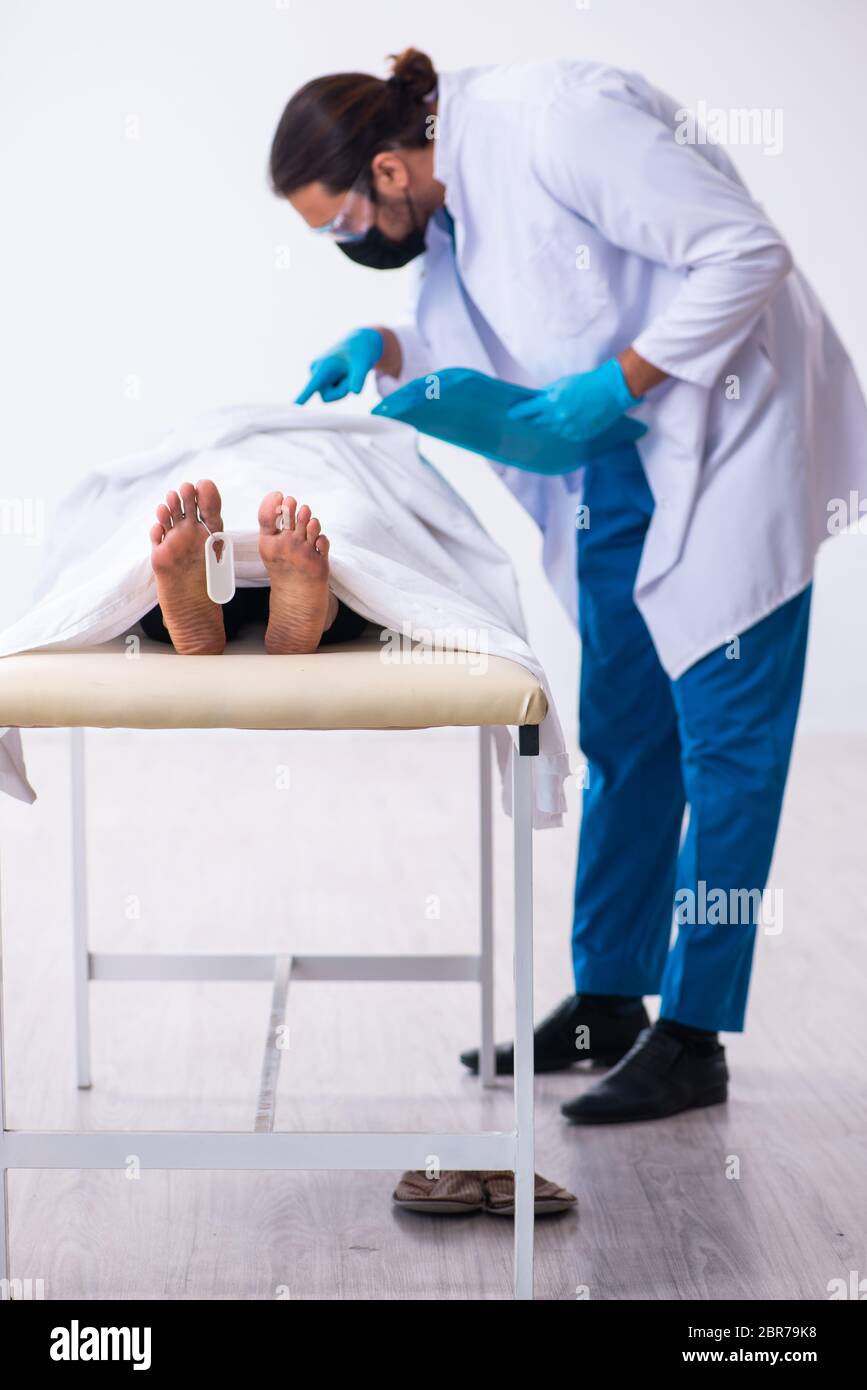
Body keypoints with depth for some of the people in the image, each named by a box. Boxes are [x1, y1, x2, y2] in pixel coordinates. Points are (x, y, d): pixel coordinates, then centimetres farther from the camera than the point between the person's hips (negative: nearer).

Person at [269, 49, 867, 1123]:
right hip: (624, 468, 9)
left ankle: (693, 1041, 0)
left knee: (725, 740, -4)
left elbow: (747, 252, -24)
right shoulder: (448, 199, 3)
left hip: (731, 440, -9)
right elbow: (477, 342, 18)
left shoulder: (555, 119, -23)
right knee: (622, 737, 14)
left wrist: (619, 382, -23)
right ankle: (607, 1002, 24)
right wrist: (389, 351, -1)